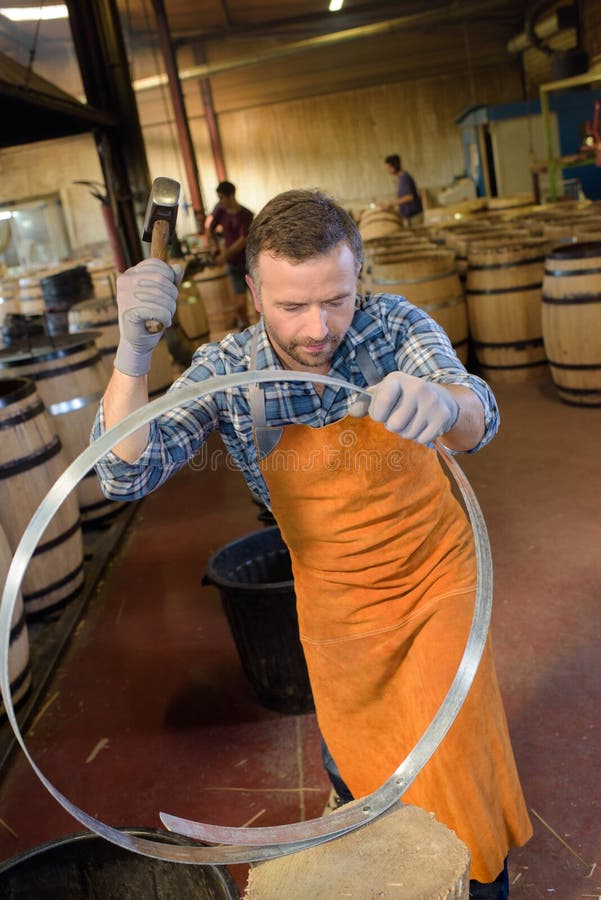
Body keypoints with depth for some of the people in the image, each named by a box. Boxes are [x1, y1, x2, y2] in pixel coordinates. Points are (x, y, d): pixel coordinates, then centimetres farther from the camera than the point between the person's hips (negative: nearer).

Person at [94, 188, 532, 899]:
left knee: (453, 758, 7)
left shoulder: (391, 325, -19)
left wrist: (440, 403, -59)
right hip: (337, 608, 1)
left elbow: (478, 419, -33)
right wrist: (133, 353, -42)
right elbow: (127, 476, -25)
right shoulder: (225, 371, -19)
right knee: (354, 763, 21)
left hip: (437, 578, -1)